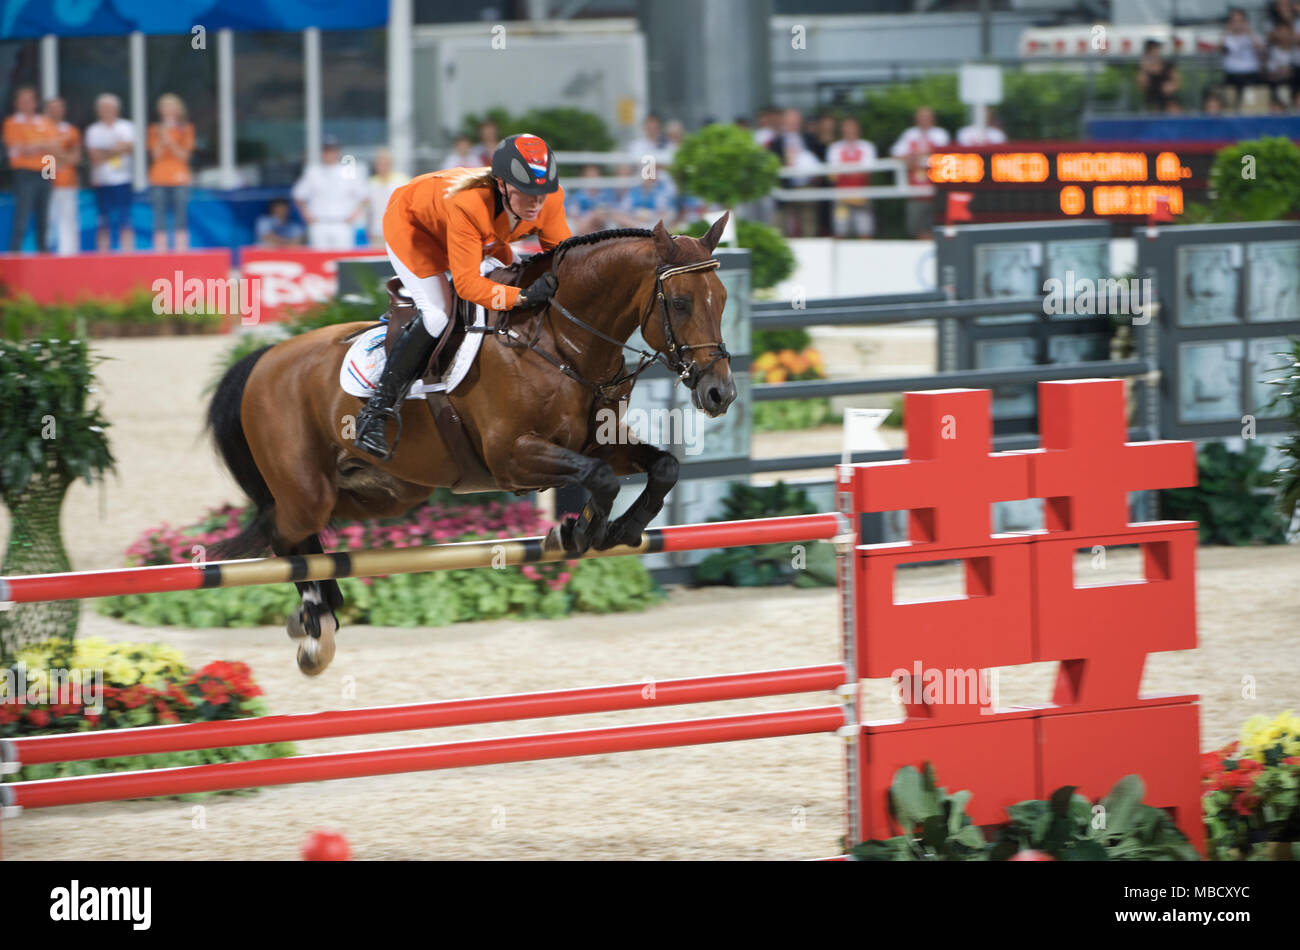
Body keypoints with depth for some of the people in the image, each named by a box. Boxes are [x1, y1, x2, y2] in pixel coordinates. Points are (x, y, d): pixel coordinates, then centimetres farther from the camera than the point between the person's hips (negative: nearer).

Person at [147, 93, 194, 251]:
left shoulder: (185, 129, 8)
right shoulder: (155, 129, 11)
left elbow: (184, 155, 0)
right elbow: (156, 155, 2)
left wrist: (170, 143, -13)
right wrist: (162, 141, -14)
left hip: (179, 178, -1)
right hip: (159, 178, 1)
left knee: (180, 220, -5)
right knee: (160, 221, -5)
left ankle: (181, 249, -6)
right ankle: (160, 251, -6)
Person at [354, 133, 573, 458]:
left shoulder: (550, 198, -29)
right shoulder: (468, 204, -46)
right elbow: (467, 284, -44)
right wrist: (522, 296, -55)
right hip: (411, 224, -7)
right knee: (438, 315, -22)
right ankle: (376, 411, -18)